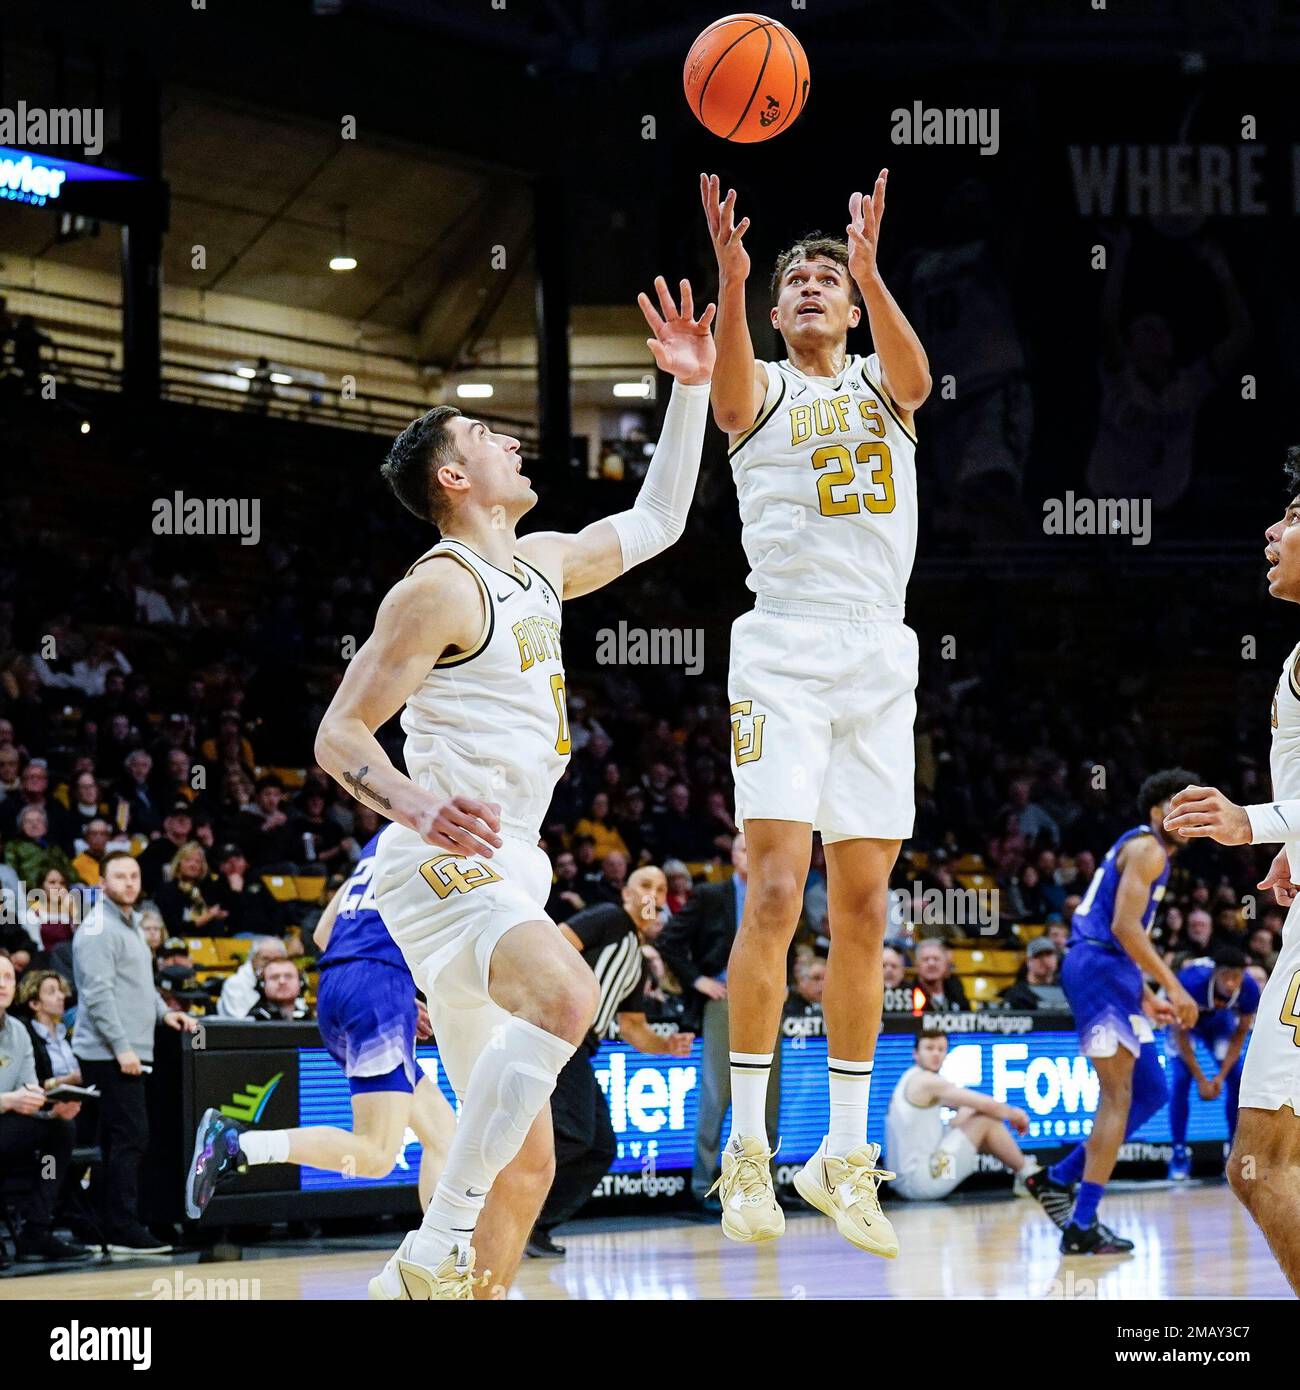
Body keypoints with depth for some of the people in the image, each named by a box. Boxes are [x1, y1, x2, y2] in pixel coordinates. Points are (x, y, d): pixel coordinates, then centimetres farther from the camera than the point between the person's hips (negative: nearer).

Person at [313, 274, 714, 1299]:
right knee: (567, 996, -37)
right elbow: (339, 736, -13)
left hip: (503, 872, 9)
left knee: (526, 1166, 5)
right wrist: (420, 807, -32)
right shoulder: (440, 589, -8)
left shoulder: (540, 564, 17)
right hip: (445, 867, -9)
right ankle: (437, 1249, -31)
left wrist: (692, 389, 22)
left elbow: (655, 523, 31)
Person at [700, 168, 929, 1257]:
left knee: (862, 909, 4)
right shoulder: (761, 389, 7)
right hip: (785, 650, -3)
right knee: (777, 890, -14)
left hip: (880, 655, 3)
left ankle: (844, 1154, 9)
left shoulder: (882, 387, 14)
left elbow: (917, 373, -12)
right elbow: (727, 377, -19)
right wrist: (731, 279, -39)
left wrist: (869, 266, -29)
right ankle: (747, 1146, -10)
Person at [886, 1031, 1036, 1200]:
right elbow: (988, 1105, -11)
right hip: (921, 1182, -10)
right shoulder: (926, 1081, -13)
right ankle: (1025, 1172, 11)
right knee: (987, 1119, -6)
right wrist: (1015, 1114, 8)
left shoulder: (910, 1080, 16)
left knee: (968, 1114, 21)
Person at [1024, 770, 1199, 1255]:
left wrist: (1146, 998, 23)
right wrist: (1173, 986, -20)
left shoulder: (1150, 851, 24)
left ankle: (1058, 1178, 15)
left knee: (1151, 1092, 13)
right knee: (1118, 1096, -11)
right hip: (1098, 967, -10)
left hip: (1112, 975, 10)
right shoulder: (1146, 848, -8)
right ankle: (1082, 1227, -14)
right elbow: (1124, 926, -20)